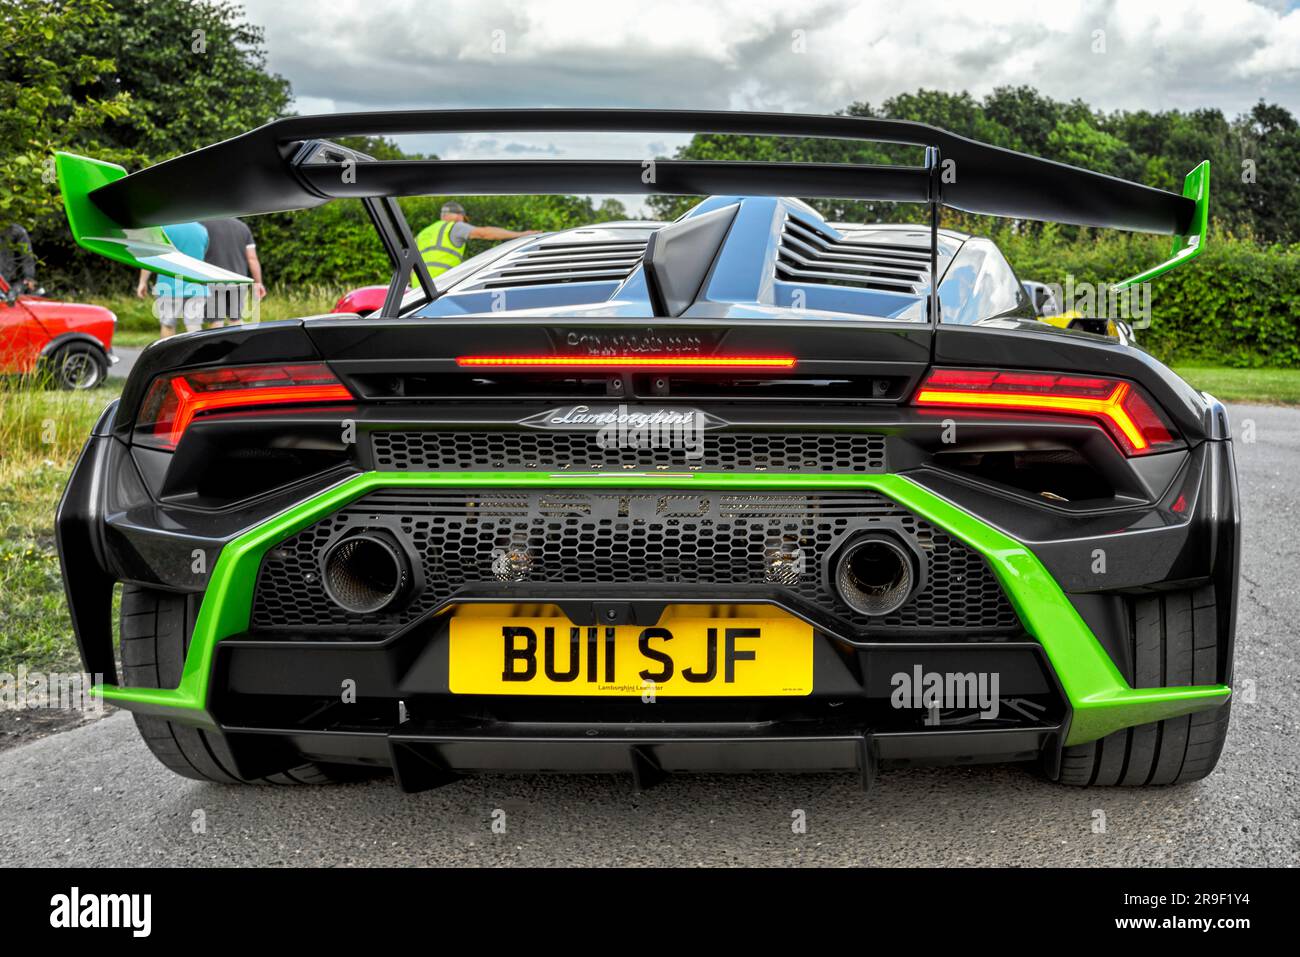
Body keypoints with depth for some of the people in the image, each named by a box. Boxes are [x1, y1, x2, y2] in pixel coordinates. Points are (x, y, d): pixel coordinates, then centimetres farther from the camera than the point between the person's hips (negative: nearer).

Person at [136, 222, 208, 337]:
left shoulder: (165, 228, -6)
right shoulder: (202, 230, 6)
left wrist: (143, 282, 2)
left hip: (170, 284, -2)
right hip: (196, 287, 2)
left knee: (167, 324, 12)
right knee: (194, 326, -1)